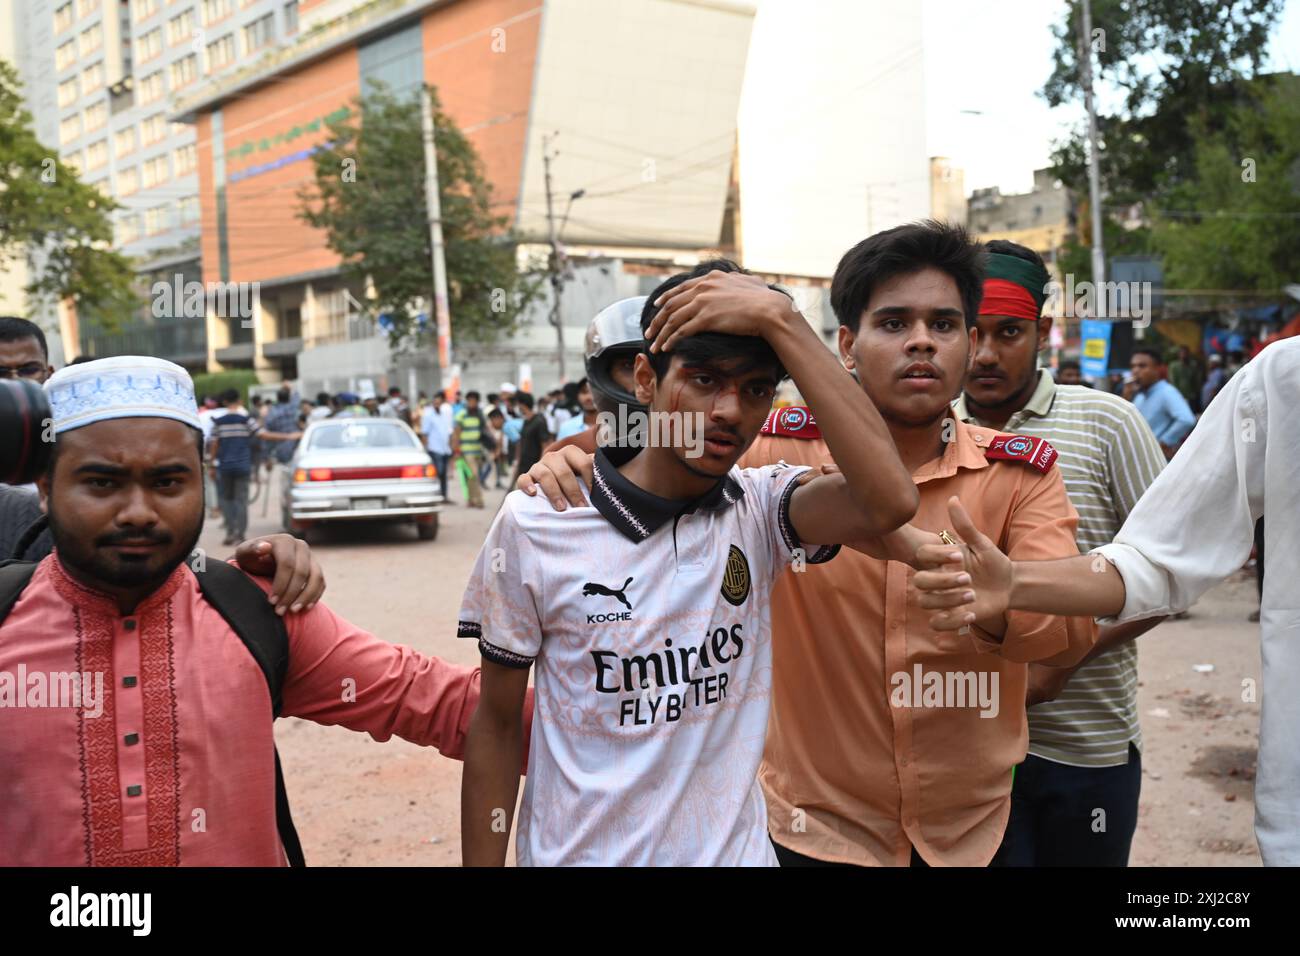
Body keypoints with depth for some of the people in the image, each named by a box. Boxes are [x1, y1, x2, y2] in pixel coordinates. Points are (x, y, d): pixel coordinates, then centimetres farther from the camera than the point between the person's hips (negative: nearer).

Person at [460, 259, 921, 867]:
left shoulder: (762, 510, -9)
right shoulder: (535, 523, -12)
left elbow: (890, 501, -30)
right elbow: (496, 724, -4)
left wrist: (779, 318, -28)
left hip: (733, 847, 2)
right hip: (576, 852, -1)